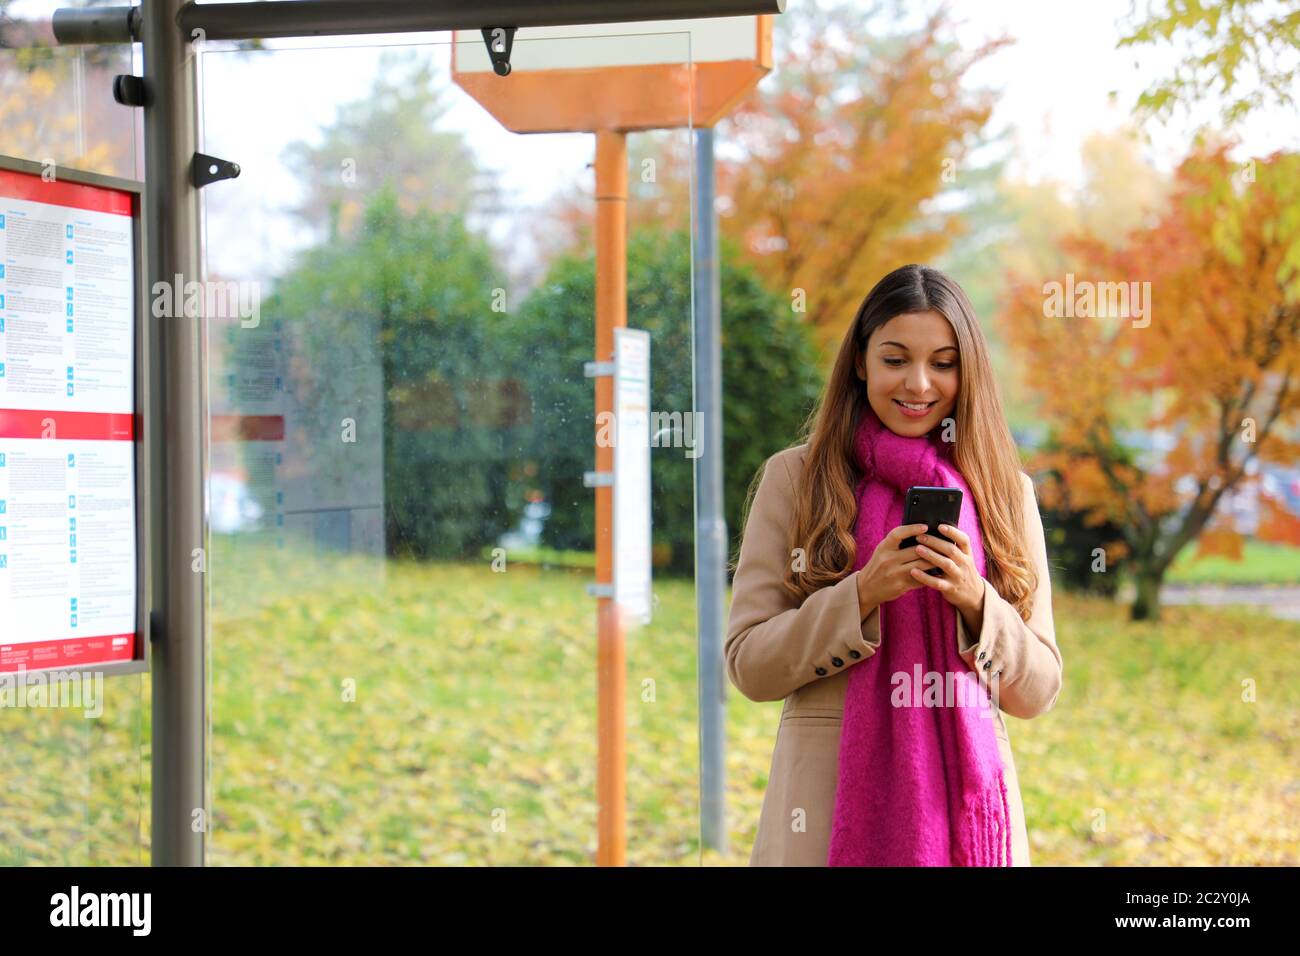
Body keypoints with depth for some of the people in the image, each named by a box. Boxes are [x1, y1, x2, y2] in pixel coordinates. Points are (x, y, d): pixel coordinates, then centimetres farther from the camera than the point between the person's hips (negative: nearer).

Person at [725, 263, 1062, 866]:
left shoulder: (1002, 491, 7)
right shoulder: (795, 477, 2)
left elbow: (1038, 692, 5)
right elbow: (748, 665, -3)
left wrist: (977, 603, -12)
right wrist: (862, 595, -16)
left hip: (965, 799, 2)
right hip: (831, 794, -1)